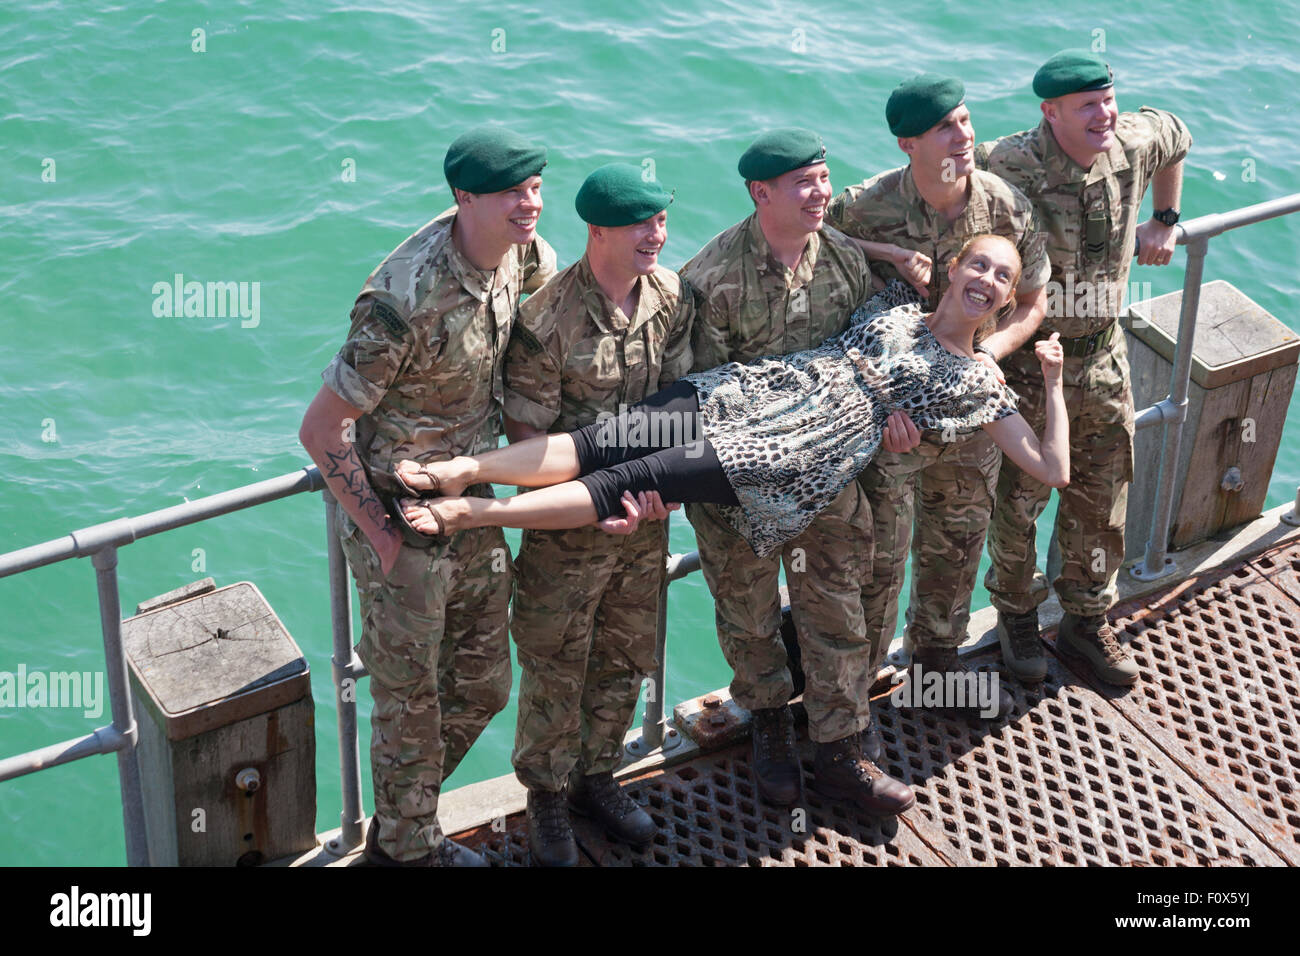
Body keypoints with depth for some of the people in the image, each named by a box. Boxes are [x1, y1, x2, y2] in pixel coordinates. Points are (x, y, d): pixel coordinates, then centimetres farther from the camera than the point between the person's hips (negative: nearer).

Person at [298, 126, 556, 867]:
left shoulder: (521, 251, -8)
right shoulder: (408, 303, -31)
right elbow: (321, 429, -25)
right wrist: (377, 534, -18)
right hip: (402, 520, -8)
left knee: (484, 686, 21)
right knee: (410, 701, 11)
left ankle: (403, 815, 45)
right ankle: (408, 846, 36)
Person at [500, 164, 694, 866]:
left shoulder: (673, 295, -6)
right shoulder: (547, 321, -24)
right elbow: (526, 434, -17)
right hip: (569, 521, -5)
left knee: (625, 657, 20)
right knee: (555, 666, 10)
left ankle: (595, 778, 42)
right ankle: (547, 799, 31)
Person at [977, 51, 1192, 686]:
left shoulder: (1134, 146, -8)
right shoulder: (1010, 167, -26)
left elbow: (1175, 135, 17)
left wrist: (1164, 223, 19)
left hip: (1102, 359, 5)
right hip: (1024, 360, -5)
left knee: (1099, 500, 15)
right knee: (1018, 499, 10)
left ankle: (1085, 622, 35)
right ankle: (1016, 616, 36)